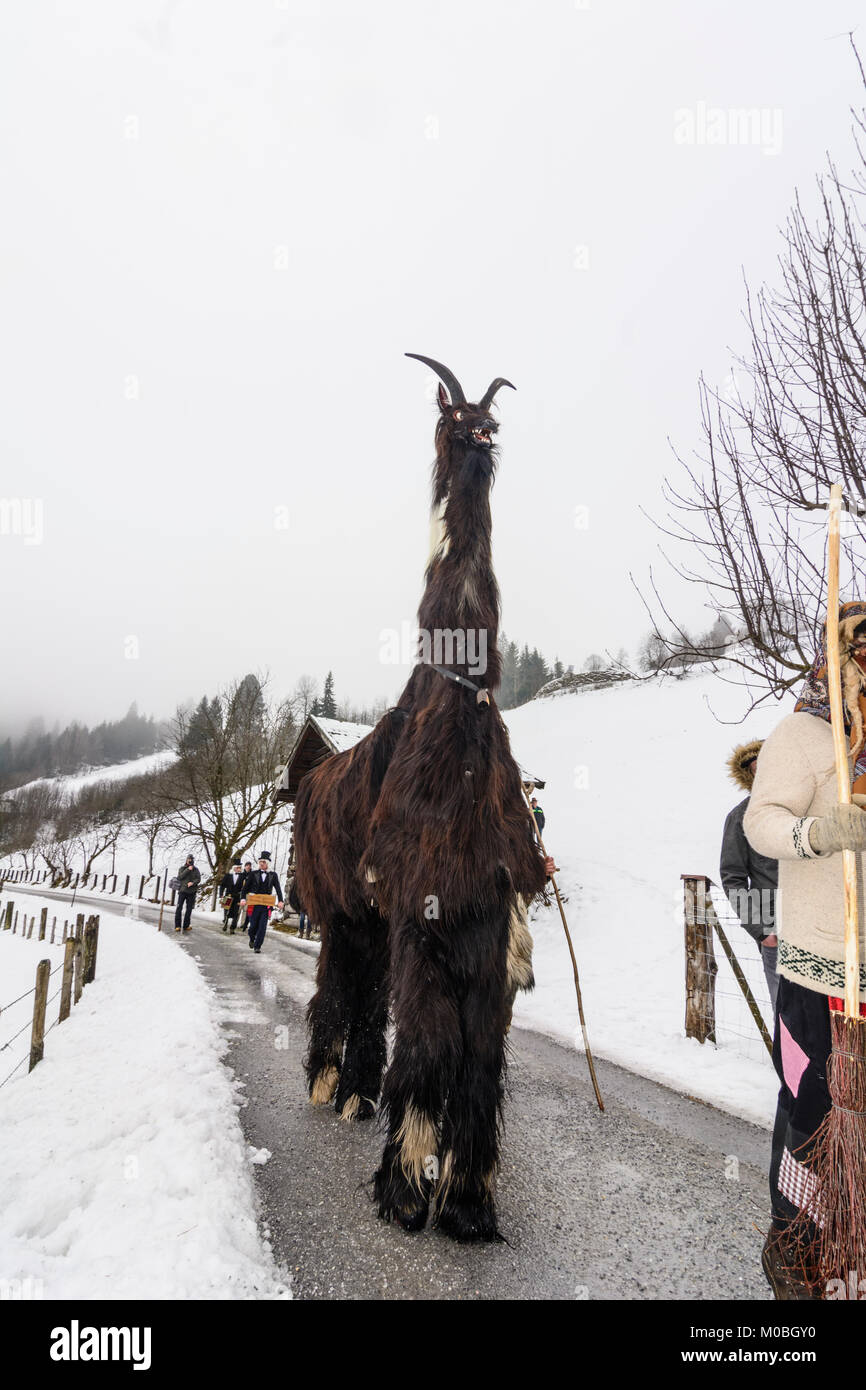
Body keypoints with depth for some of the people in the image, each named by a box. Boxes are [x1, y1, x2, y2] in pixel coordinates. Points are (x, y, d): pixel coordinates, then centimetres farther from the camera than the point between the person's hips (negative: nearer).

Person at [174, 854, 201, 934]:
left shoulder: (196, 870, 13)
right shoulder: (182, 868, 9)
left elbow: (199, 879, 1)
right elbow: (180, 877, -8)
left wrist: (193, 883, -17)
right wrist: (188, 870, -12)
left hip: (191, 891, 2)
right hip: (182, 890, -2)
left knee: (189, 909, 3)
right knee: (179, 908, -5)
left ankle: (186, 925, 9)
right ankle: (177, 925, -1)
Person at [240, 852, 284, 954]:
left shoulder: (273, 875, 5)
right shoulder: (253, 874, 3)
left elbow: (278, 889, 3)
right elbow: (246, 887, 3)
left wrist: (280, 901, -8)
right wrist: (243, 899, -10)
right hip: (254, 904, 0)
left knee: (262, 927, -4)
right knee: (253, 925, 6)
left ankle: (257, 946, 7)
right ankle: (252, 939, 37)